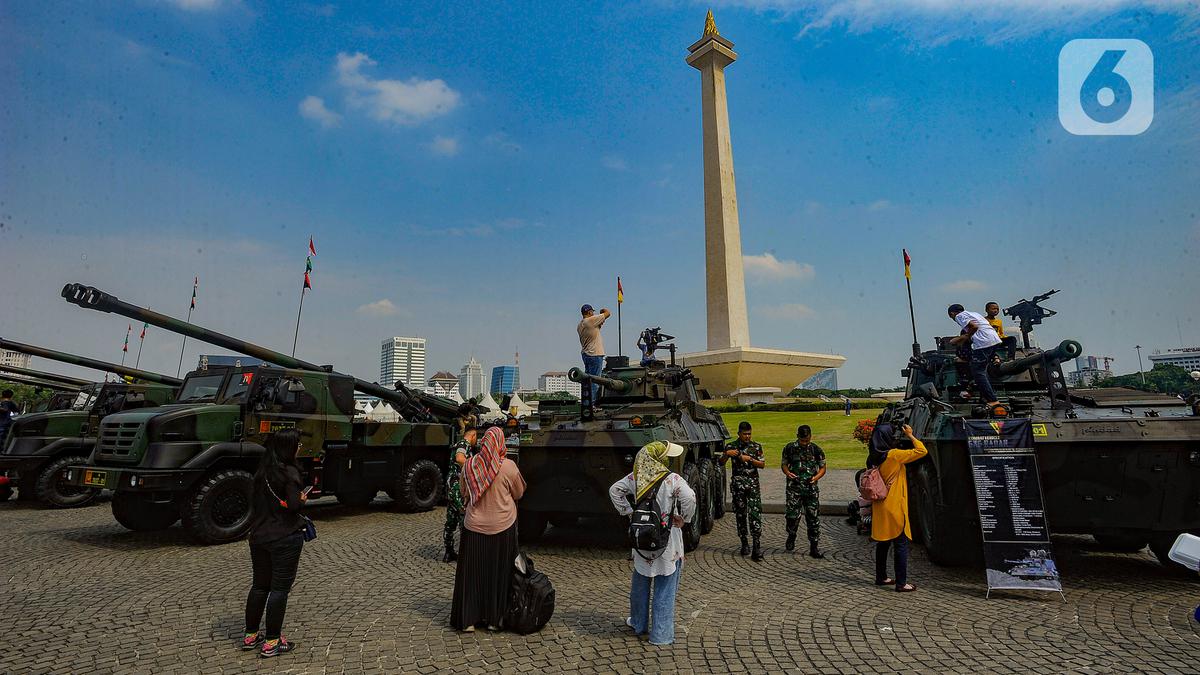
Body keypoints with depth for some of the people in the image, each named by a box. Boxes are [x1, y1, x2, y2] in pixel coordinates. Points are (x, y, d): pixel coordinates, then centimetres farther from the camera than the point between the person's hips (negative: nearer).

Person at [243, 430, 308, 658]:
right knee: (280, 588, 1)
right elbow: (293, 505, -20)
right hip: (285, 538, -7)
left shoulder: (261, 471, 6)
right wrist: (302, 498, 0)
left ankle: (251, 635, 28)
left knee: (259, 585, 18)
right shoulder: (289, 472, -18)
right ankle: (272, 642, 7)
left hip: (258, 536, 8)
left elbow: (254, 501, 14)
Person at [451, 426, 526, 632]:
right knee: (498, 572, 12)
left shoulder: (469, 465, -8)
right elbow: (518, 494, -1)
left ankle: (468, 619, 19)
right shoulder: (508, 466, -15)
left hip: (474, 526, 2)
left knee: (472, 572, 13)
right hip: (502, 527, -1)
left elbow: (463, 491, 8)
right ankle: (494, 619, 20)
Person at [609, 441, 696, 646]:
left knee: (640, 584, 22)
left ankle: (638, 623, 39)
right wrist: (683, 519, -13)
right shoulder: (672, 479, -17)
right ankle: (661, 635, 13)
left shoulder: (635, 477, -3)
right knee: (665, 589, 8)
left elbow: (614, 490, 6)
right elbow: (689, 497, -29)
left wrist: (627, 511, 9)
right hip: (667, 543, -4)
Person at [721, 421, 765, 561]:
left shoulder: (756, 447, 6)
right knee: (741, 514, 6)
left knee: (755, 514, -10)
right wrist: (726, 454, -17)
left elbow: (762, 464, 2)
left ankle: (757, 545, -10)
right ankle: (744, 543, 18)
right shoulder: (731, 446, 3)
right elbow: (721, 463, 2)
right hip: (737, 485, 1)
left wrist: (750, 459, -13)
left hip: (753, 484, 0)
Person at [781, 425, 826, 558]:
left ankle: (813, 547, 13)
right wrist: (788, 473, -11)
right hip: (794, 487, -1)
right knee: (792, 515, -6)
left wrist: (817, 477, -12)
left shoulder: (816, 449, 1)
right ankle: (791, 536, 25)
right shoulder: (790, 448, 1)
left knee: (813, 517, 2)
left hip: (811, 488, 1)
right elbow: (784, 463, 10)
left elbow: (822, 467, 8)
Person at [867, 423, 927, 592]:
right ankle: (901, 583, 4)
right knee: (901, 544, 1)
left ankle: (881, 577, 24)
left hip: (880, 508, 7)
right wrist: (911, 436, -1)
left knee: (883, 543, 16)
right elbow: (922, 451, -12)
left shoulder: (873, 458, 4)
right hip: (894, 507, -7)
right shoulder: (893, 455, -16)